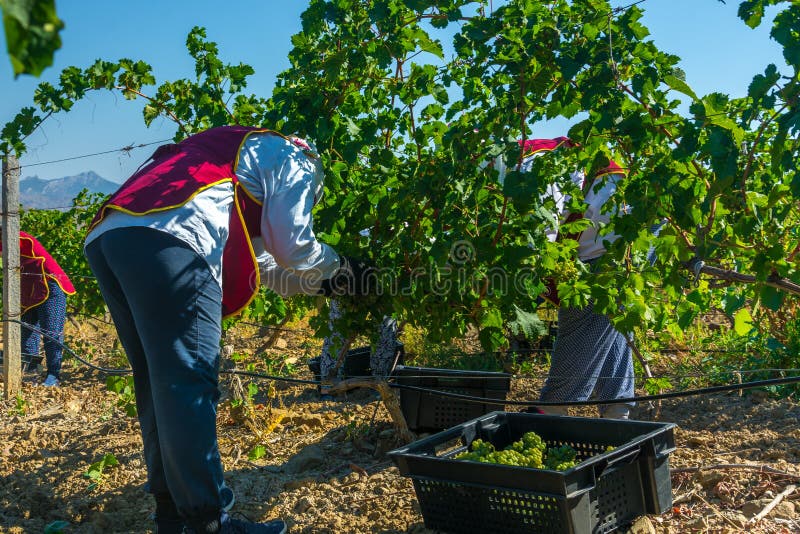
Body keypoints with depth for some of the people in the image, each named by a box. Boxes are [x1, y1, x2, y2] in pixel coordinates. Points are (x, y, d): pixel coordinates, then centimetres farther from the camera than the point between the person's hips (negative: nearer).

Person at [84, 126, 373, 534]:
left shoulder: (230, 152, 40)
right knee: (187, 386, -7)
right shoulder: (293, 158, 17)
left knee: (158, 383, 14)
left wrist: (322, 284, 46)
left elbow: (248, 259, 42)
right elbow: (294, 247, 9)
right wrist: (344, 271, 28)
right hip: (163, 239, -9)